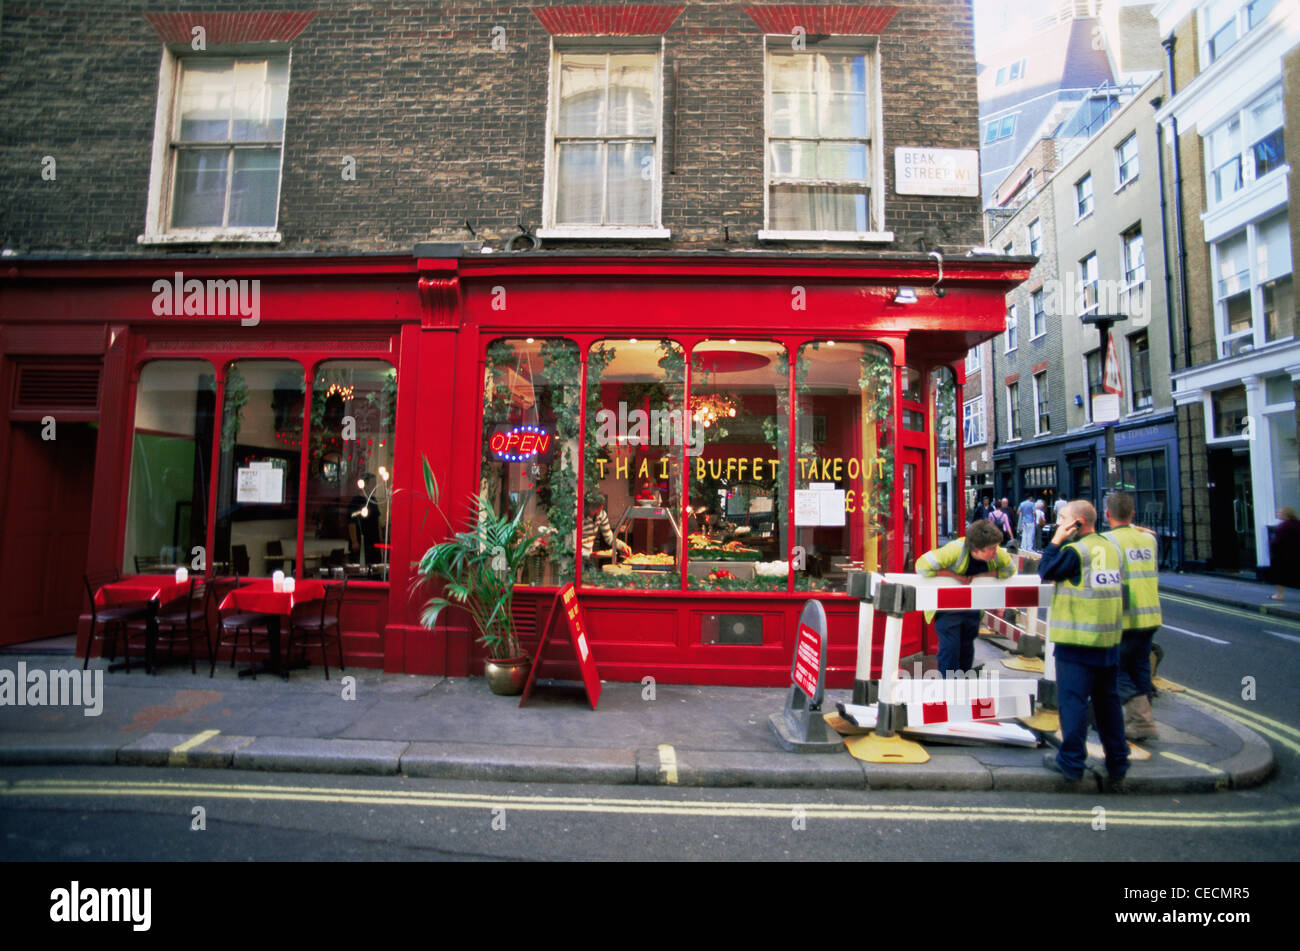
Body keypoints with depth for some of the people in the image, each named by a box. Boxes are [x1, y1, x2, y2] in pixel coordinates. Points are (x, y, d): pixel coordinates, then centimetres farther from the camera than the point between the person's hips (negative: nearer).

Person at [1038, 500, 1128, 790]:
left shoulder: (1075, 551, -14)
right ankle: (1117, 764, 23)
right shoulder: (1111, 548, 9)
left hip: (1077, 641, -7)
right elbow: (1120, 588, 15)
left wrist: (1055, 542, -5)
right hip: (1109, 640, 7)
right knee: (1108, 700, 15)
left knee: (1073, 700, 1)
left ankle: (1072, 762, 7)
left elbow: (1045, 571, -7)